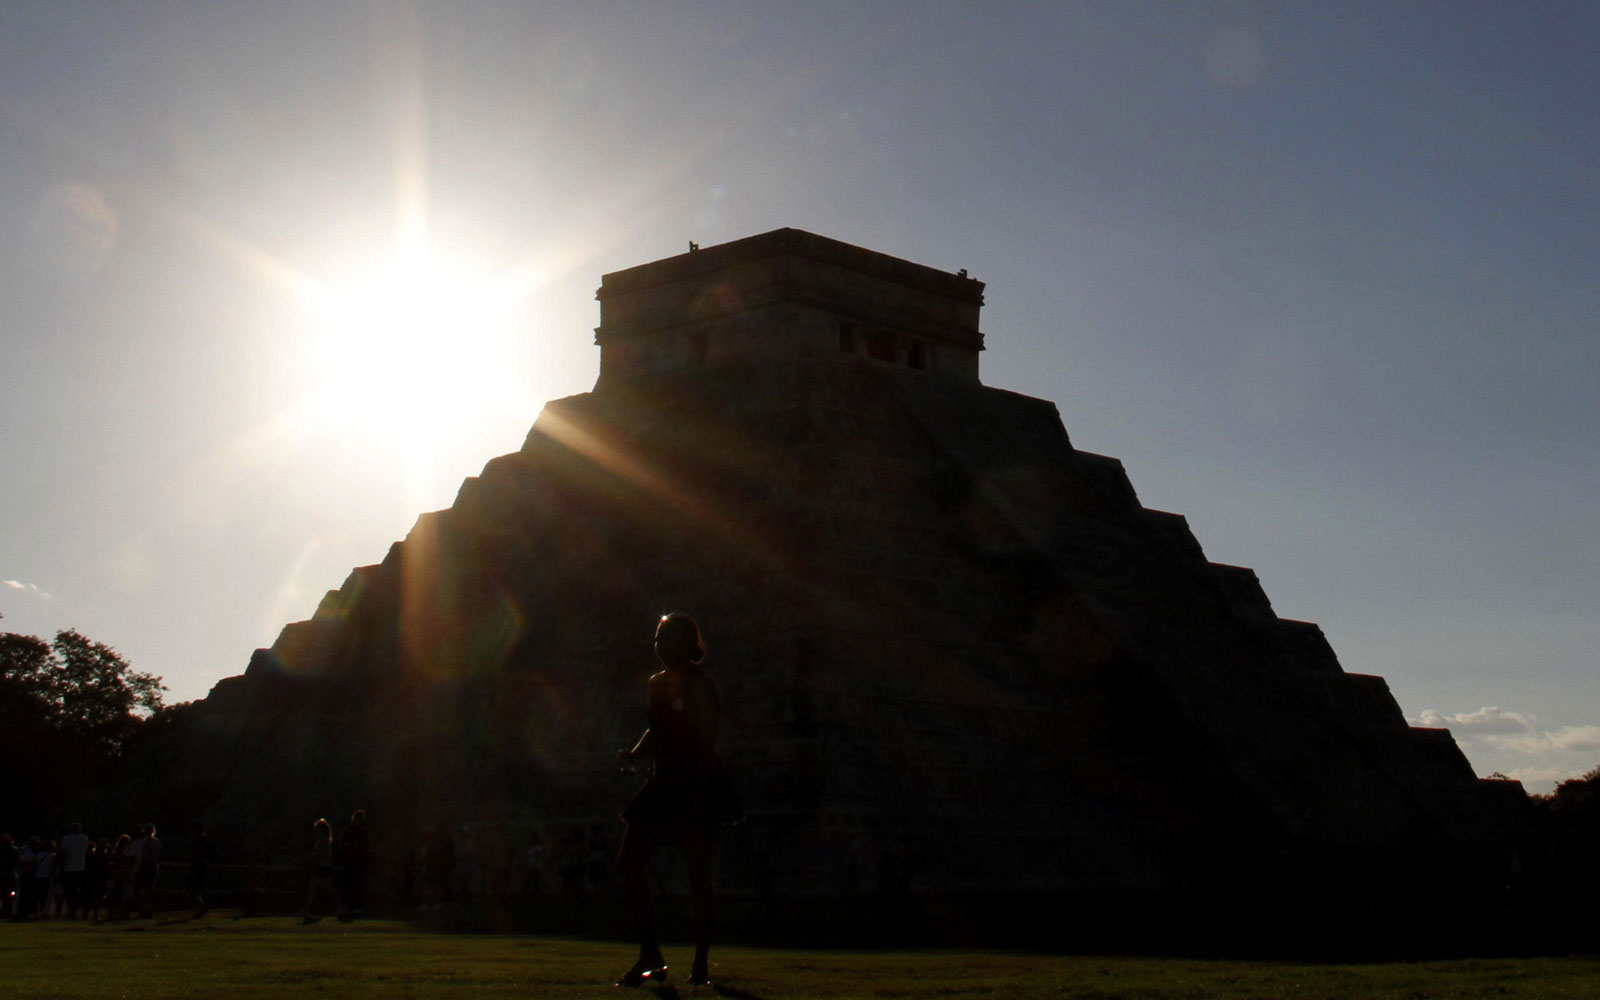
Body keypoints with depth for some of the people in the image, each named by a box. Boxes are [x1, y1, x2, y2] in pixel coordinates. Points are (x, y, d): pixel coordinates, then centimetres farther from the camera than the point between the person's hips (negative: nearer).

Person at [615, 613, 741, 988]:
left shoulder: (699, 686, -9)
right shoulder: (655, 684, 12)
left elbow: (708, 742, -14)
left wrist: (701, 791, -22)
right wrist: (634, 753, 3)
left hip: (697, 785, -8)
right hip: (663, 785, 8)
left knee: (697, 871, -5)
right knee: (628, 861, 0)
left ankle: (701, 963, 3)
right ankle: (651, 955, 7)